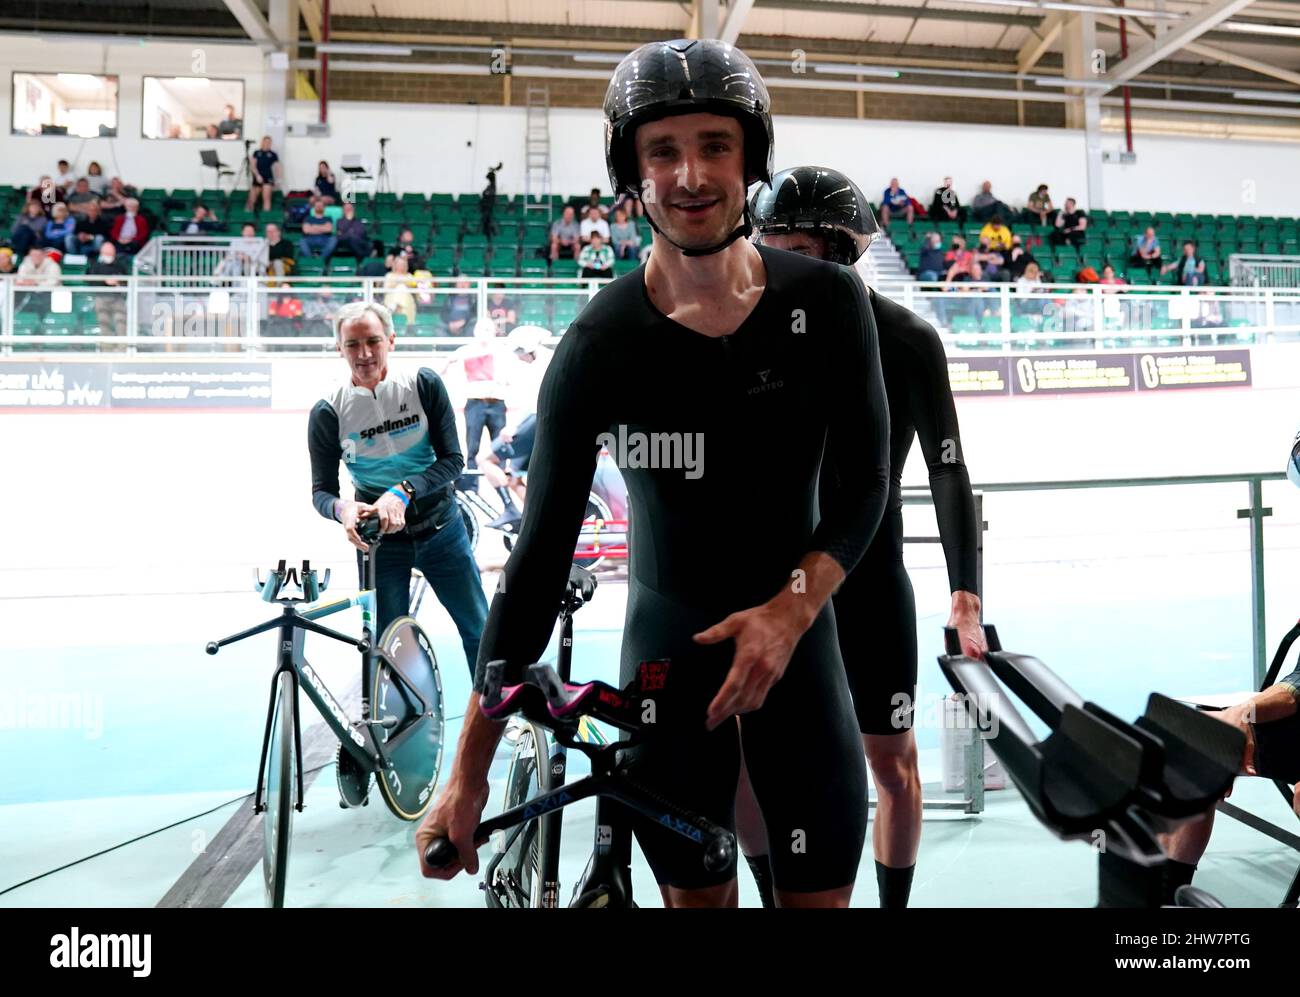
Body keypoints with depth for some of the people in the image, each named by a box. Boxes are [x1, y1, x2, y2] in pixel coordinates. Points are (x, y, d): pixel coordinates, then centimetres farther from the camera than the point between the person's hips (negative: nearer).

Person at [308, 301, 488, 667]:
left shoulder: (424, 385, -13)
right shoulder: (328, 412, -12)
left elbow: (452, 459, -14)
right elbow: (321, 490, -7)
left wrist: (403, 492, -30)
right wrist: (342, 508, -31)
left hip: (440, 529, 1)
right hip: (379, 538, 0)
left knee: (479, 631, 11)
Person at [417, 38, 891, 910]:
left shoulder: (828, 301, -9)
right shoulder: (600, 345, -15)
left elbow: (865, 484, -4)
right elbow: (542, 554, -14)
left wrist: (790, 610, -21)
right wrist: (470, 769, -13)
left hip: (796, 629, 2)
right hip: (665, 640, -1)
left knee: (821, 892, 8)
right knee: (695, 893, 11)